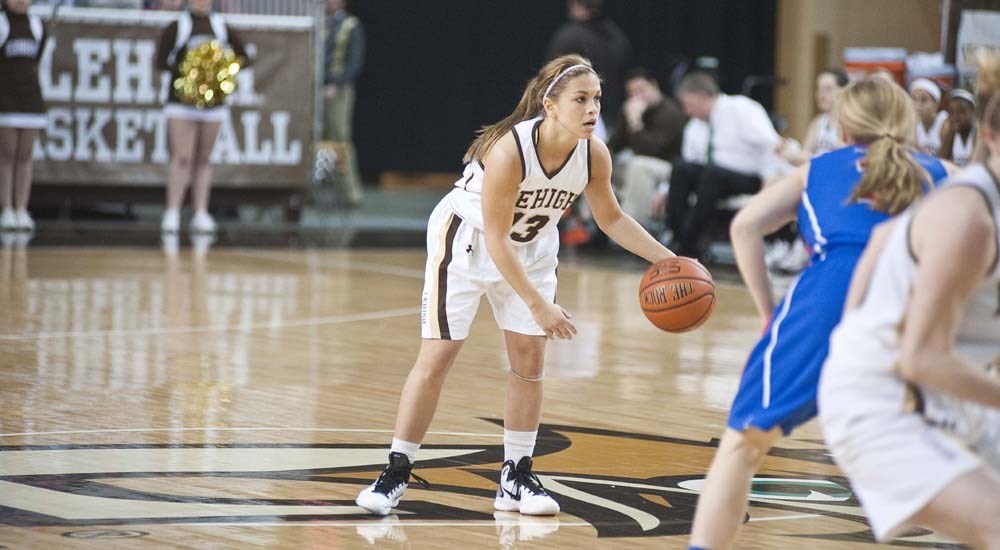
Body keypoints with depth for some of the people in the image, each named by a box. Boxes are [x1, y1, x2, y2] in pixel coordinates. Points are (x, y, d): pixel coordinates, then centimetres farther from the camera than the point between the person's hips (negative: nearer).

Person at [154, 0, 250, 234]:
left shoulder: (221, 27, 9)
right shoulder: (176, 28, 0)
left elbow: (242, 56, 14)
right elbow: (161, 62, -5)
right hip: (182, 99, -3)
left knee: (203, 160, 6)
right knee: (182, 158, -11)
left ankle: (201, 214, 7)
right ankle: (172, 213, -12)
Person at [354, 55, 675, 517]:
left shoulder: (594, 155, -19)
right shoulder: (509, 150, -35)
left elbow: (612, 219, 0)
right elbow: (495, 241, -31)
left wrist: (667, 260, -9)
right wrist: (538, 305, -33)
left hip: (531, 247, 5)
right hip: (466, 240, -5)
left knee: (529, 356, -1)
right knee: (437, 356, -6)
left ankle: (517, 478, 10)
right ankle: (396, 472, 3)